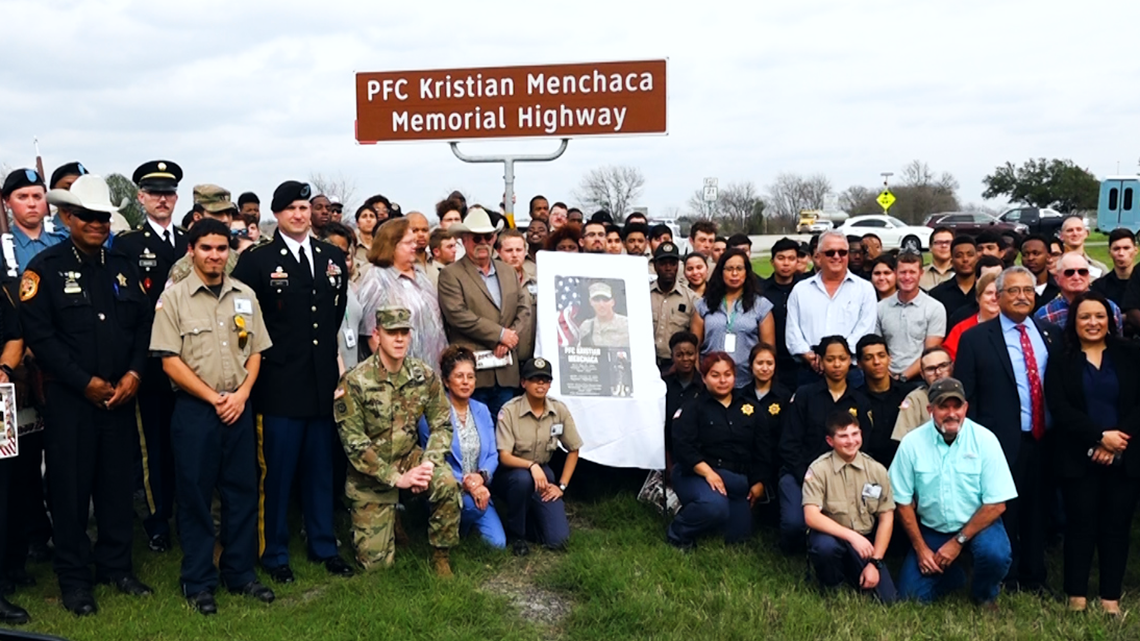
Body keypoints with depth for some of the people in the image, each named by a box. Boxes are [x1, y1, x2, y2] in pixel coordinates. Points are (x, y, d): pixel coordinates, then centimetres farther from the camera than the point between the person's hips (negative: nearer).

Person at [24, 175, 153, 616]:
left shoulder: (123, 267, 10)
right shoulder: (45, 268, -5)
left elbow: (143, 325, 9)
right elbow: (39, 335, -11)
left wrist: (134, 373, -6)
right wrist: (86, 382, -14)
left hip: (120, 396, 4)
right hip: (69, 398, -4)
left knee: (117, 484, 10)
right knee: (70, 487, 5)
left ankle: (116, 565, 25)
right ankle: (74, 577, 17)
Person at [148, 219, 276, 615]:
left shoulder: (245, 296, 8)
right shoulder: (174, 298, -4)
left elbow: (255, 352, 10)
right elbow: (170, 361, -7)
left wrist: (241, 394, -5)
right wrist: (213, 397, -10)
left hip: (239, 407, 4)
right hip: (194, 408, -3)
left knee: (242, 490, 8)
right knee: (195, 493, 4)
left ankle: (240, 572, 21)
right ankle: (198, 582, 15)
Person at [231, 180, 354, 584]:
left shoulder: (333, 257, 10)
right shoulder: (257, 261, -4)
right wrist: (265, 352, -3)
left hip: (324, 380, 4)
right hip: (280, 384, -4)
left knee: (320, 468, 13)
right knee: (277, 471, 4)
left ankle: (323, 546, 25)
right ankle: (274, 553, 17)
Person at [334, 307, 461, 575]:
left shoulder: (425, 376, -6)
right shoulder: (355, 382, -17)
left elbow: (441, 424, -3)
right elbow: (353, 443, -18)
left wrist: (428, 464, -21)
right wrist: (396, 479, -22)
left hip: (410, 457, 2)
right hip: (371, 473, -2)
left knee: (447, 483, -31)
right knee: (375, 562, -3)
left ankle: (441, 555, -8)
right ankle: (389, 520, 33)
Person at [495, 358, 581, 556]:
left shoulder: (560, 410, -7)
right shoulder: (509, 411, -18)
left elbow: (573, 450, 4)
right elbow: (504, 457, -21)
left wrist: (561, 485, -3)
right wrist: (531, 465, -39)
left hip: (543, 473, 3)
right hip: (511, 474, -3)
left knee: (558, 539, -13)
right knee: (523, 478, -41)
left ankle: (530, 516, 21)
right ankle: (515, 534, -13)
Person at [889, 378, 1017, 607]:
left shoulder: (984, 440, -14)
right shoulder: (911, 443, -12)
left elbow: (996, 504, -13)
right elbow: (903, 502, -5)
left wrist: (958, 541, -16)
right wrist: (920, 548, -8)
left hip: (978, 524, -1)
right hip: (931, 529, 1)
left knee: (996, 553, -33)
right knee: (911, 595, -9)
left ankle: (985, 594, 3)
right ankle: (953, 576, 24)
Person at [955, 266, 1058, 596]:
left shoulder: (1051, 334, 10)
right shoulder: (975, 339, -2)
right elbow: (965, 396, -4)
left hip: (1044, 440, 4)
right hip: (1002, 442, -4)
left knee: (1037, 511, 13)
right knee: (1002, 512, 4)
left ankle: (1034, 577, 27)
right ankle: (1005, 580, 18)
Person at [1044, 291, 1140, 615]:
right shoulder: (1060, 361, 3)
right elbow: (1060, 409, -7)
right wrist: (1100, 436, -16)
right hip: (1079, 459, -1)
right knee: (1081, 524, 1)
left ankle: (1111, 598, 13)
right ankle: (1076, 597, 10)